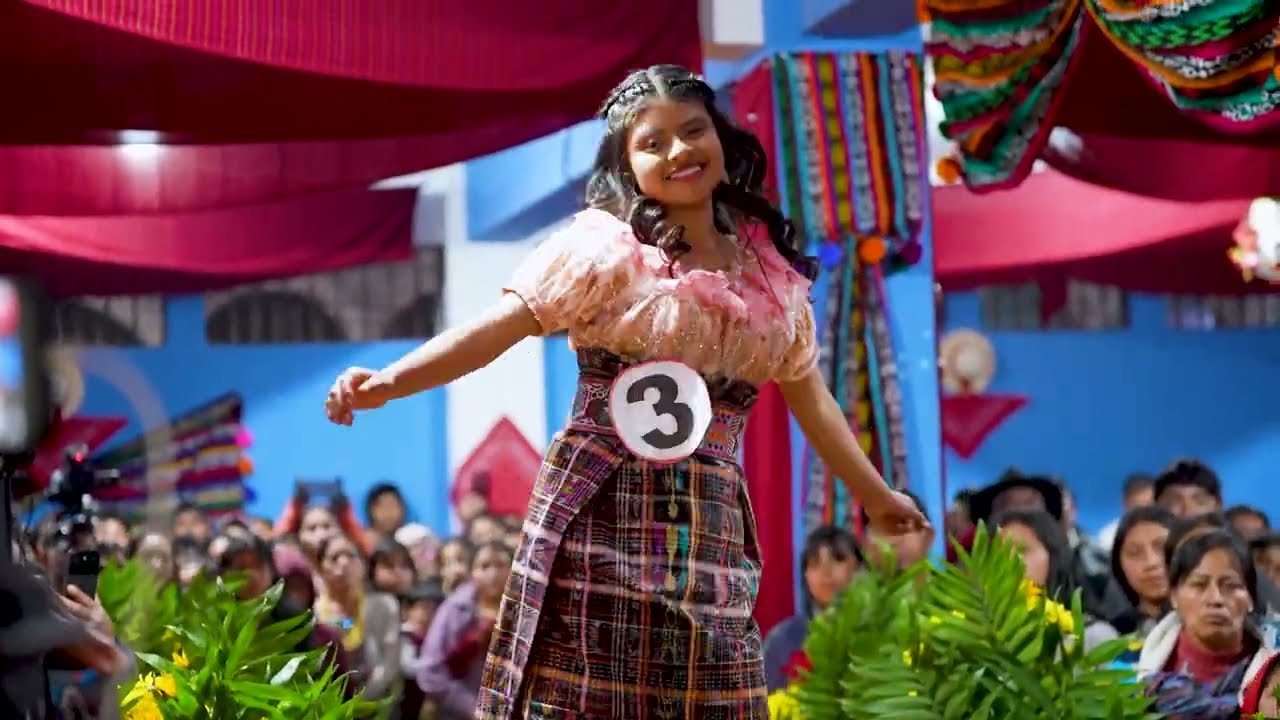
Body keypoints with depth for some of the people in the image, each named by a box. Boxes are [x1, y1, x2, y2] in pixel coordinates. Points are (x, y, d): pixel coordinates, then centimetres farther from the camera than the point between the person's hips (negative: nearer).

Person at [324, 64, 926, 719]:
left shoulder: (769, 276, 12)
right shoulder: (604, 247, -2)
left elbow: (811, 398, 25)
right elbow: (499, 326, -10)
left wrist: (875, 495, 35)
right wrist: (389, 381, -25)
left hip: (709, 528, 4)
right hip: (598, 513, -4)